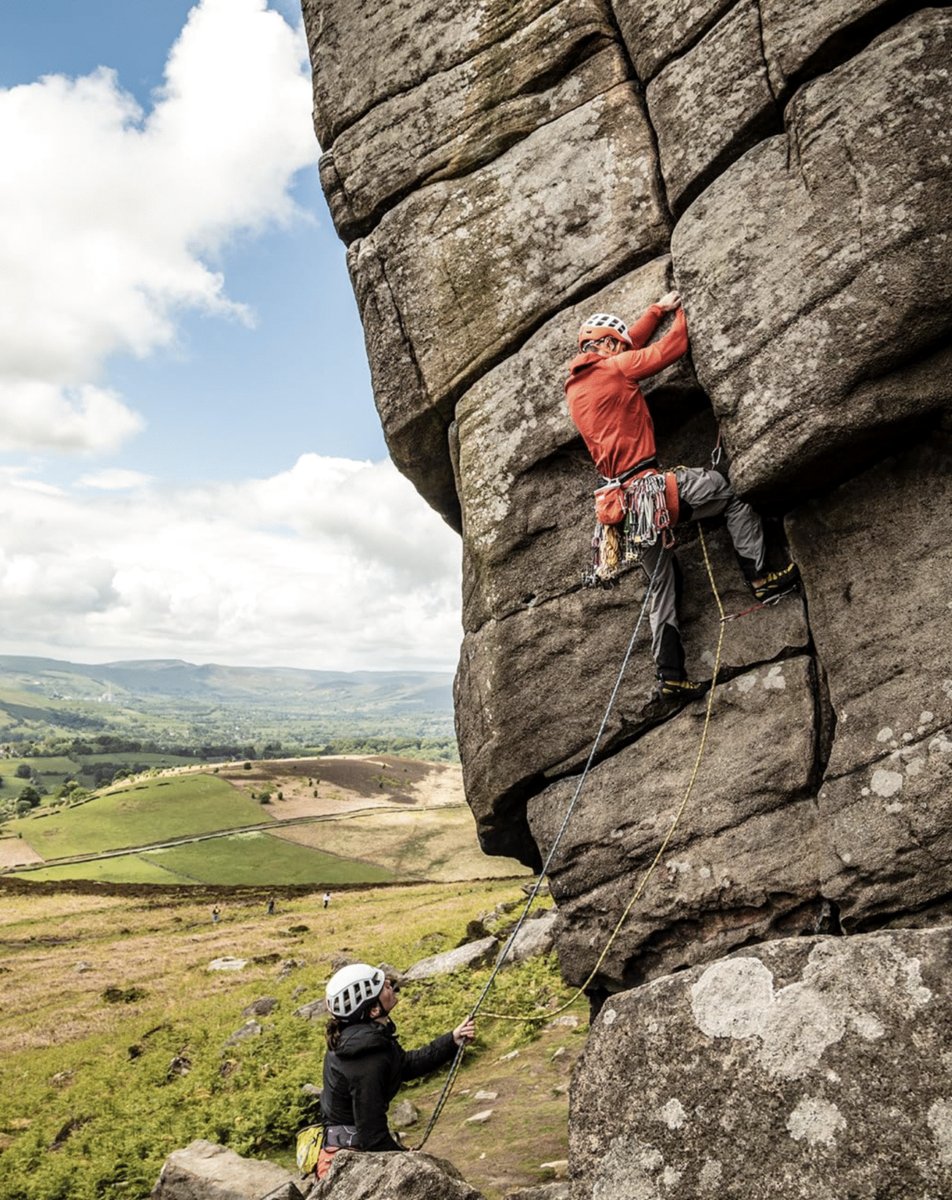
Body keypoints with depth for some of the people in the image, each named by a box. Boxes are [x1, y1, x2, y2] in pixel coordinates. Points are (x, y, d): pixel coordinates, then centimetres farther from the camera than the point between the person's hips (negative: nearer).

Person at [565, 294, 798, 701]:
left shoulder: (573, 386, 21)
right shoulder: (613, 368, -2)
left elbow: (629, 344, 35)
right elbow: (671, 348, 6)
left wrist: (659, 309, 38)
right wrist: (680, 313, 26)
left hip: (623, 498, 8)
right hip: (649, 483, -8)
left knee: (662, 583, 13)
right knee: (731, 493, 8)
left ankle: (670, 676, 10)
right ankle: (759, 576, 6)